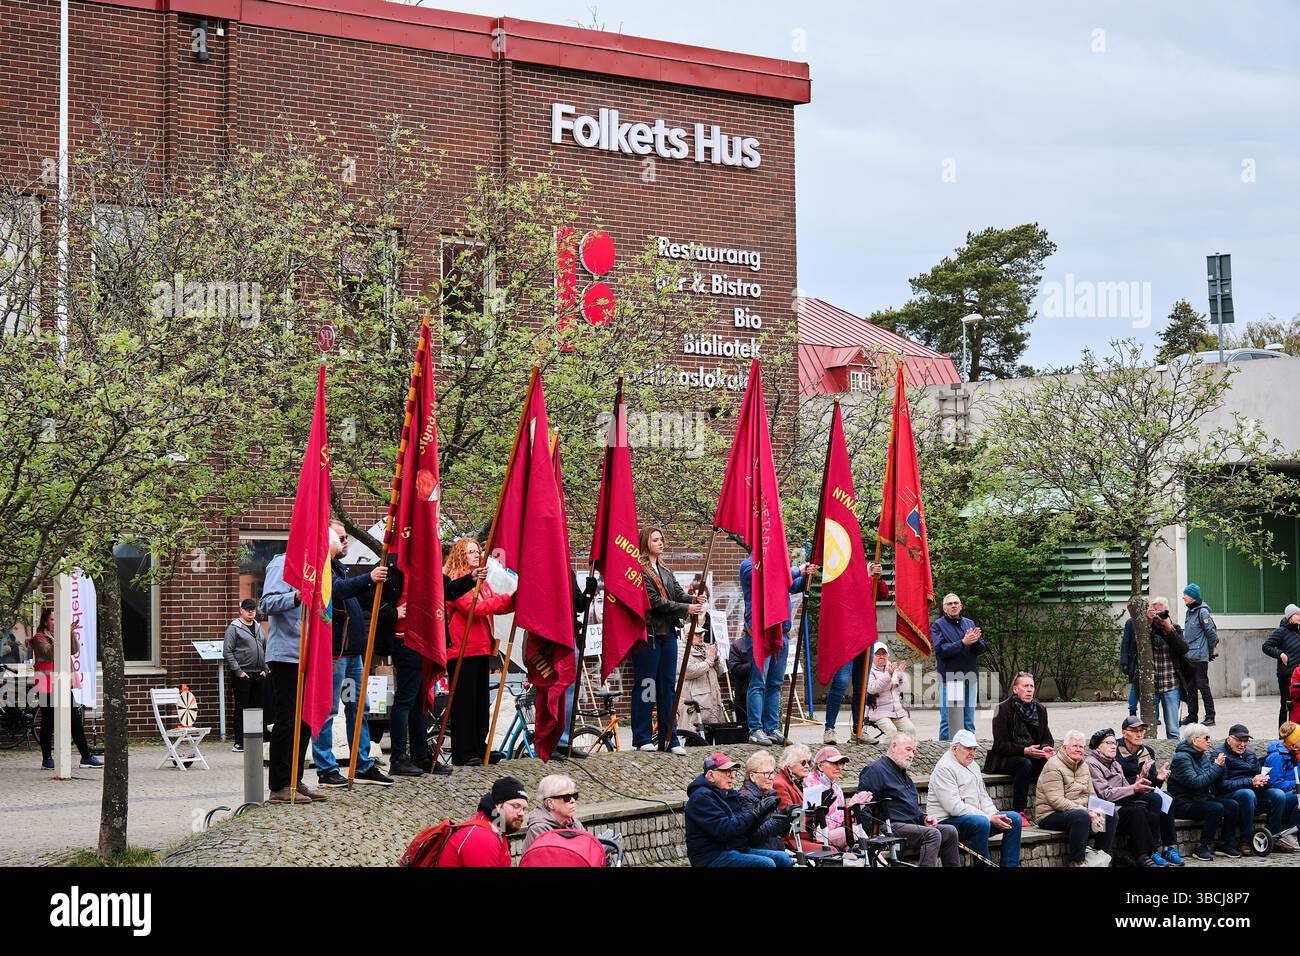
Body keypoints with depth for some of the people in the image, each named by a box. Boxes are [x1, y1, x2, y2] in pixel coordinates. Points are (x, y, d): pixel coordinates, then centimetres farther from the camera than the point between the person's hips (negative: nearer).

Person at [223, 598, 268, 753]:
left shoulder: (258, 627, 16)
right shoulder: (234, 628, -4)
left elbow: (265, 649, 21)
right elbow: (227, 651, -9)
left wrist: (265, 669, 8)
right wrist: (238, 671, -14)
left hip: (259, 675, 6)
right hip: (243, 675, -6)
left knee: (257, 707, 8)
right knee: (241, 708, -4)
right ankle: (239, 742, -1)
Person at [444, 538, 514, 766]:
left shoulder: (481, 581, 18)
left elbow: (497, 606, 14)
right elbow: (474, 608, -20)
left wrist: (514, 598, -5)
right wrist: (507, 598, -19)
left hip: (481, 650, 8)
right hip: (461, 651, -8)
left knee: (482, 702, 11)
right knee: (464, 702, -4)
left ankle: (479, 748, 18)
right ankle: (462, 754, 0)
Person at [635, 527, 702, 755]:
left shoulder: (666, 571, 19)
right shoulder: (639, 570, -7)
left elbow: (678, 594, 9)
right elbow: (654, 601, -14)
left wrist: (694, 599, -13)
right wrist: (686, 609, -16)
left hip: (668, 633, 7)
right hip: (648, 633, -7)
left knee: (668, 686, 7)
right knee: (646, 685, -2)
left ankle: (670, 737, 10)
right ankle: (642, 738, 5)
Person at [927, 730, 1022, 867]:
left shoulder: (972, 765, 17)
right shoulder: (944, 769, -14)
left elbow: (983, 796, 21)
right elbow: (955, 807, -22)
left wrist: (995, 815, -1)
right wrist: (989, 819, -21)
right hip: (947, 821, -10)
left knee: (1015, 819, 0)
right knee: (981, 822, -37)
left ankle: (1010, 865, -2)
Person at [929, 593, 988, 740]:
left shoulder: (969, 623, 14)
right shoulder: (938, 625, 0)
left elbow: (983, 648, 8)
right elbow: (940, 650, -14)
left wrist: (976, 640, -15)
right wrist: (963, 643, -21)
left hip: (970, 678, 5)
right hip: (949, 679, -4)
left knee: (969, 721, 9)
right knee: (947, 721, -5)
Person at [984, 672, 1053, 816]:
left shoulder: (1040, 709, 12)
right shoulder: (1003, 709, -7)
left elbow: (1047, 737, 11)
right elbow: (1000, 744, -12)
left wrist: (1046, 748, -14)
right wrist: (1024, 751, -25)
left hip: (1033, 755, 5)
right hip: (1005, 759, -5)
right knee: (1024, 764, -36)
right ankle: (1018, 813, -31)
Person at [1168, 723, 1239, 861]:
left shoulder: (1203, 756, 11)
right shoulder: (1182, 758, -15)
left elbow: (1216, 783, 10)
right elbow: (1196, 783, -27)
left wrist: (1220, 766, -7)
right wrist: (1216, 766, -19)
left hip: (1203, 799, 8)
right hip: (1183, 804, -8)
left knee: (1232, 805, -11)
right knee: (1216, 808, -29)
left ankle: (1223, 844, 0)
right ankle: (1201, 848, -20)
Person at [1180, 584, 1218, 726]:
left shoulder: (1203, 612, -13)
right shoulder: (1189, 612, 14)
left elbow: (1211, 633, -13)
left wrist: (1211, 651, -7)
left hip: (1200, 657, -9)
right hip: (1189, 657, 9)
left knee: (1203, 686, -7)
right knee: (1190, 687, 12)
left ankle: (1210, 717, -2)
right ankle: (1192, 715, 19)